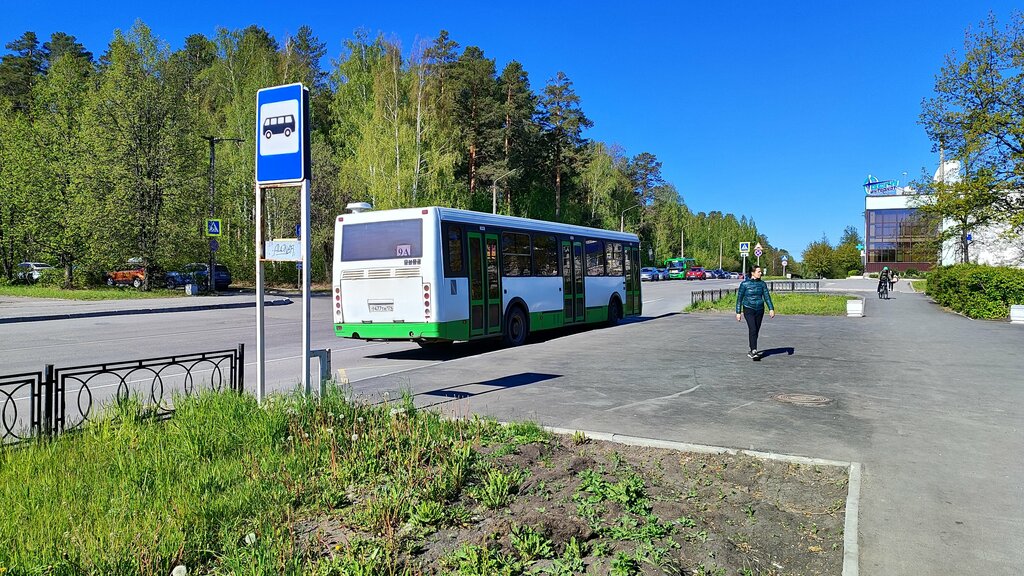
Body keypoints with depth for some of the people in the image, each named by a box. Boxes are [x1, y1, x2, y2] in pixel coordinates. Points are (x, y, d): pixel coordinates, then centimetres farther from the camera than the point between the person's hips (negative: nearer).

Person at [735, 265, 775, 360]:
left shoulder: (762, 283, 5)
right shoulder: (744, 284, -6)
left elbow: (767, 296, 2)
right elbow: (739, 298, -2)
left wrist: (771, 309, -10)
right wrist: (738, 312, -3)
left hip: (759, 310, 4)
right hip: (748, 310, -4)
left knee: (756, 331, 8)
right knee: (753, 329, -18)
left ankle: (751, 352, 19)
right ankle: (754, 351, -22)